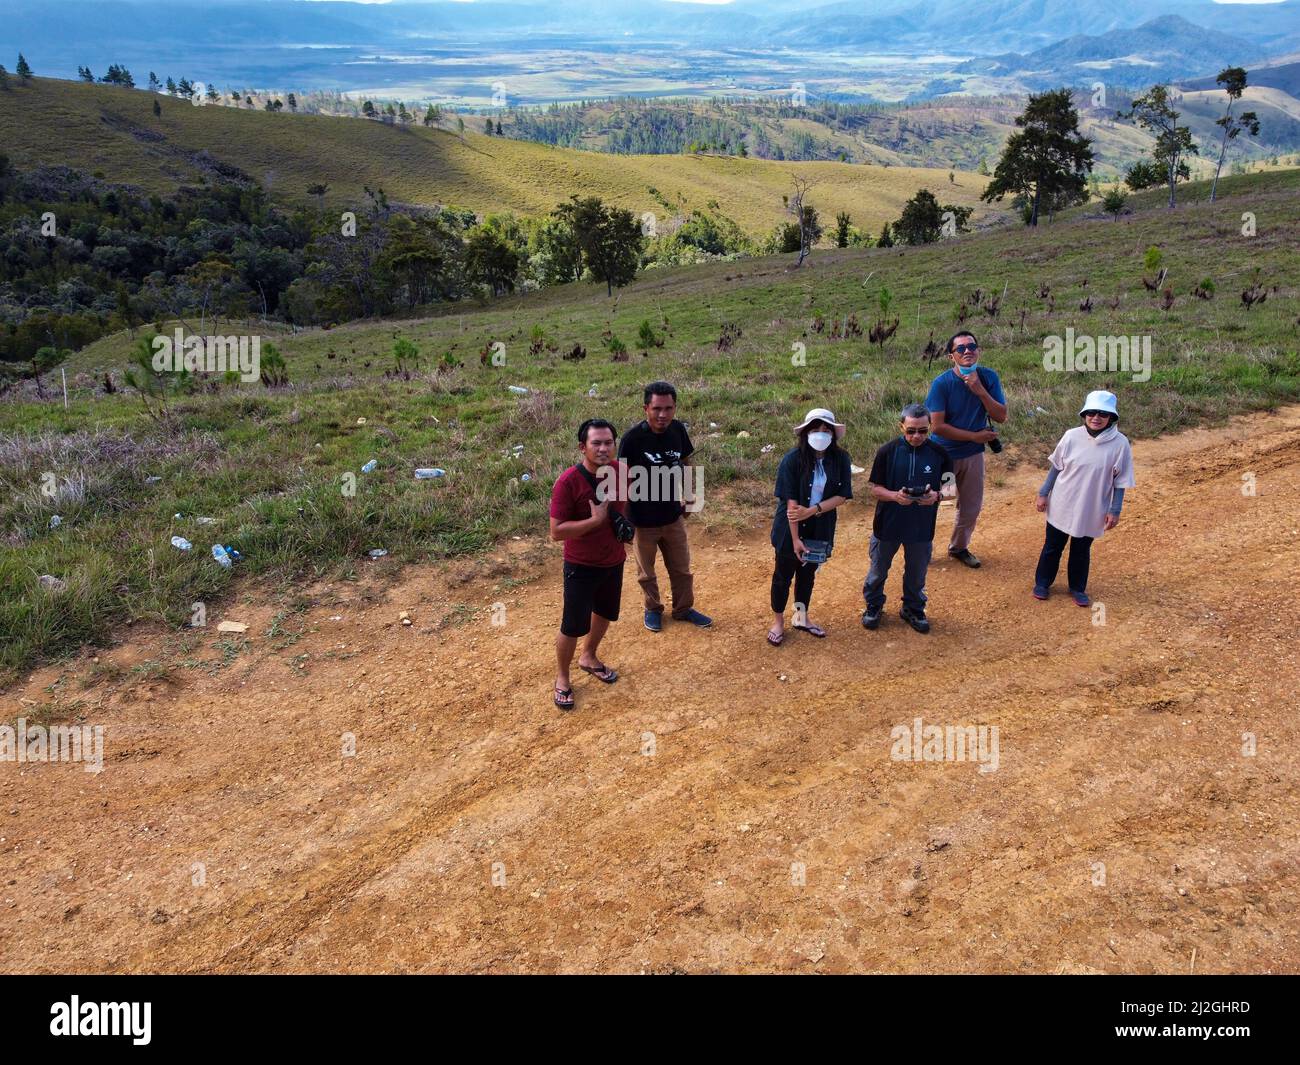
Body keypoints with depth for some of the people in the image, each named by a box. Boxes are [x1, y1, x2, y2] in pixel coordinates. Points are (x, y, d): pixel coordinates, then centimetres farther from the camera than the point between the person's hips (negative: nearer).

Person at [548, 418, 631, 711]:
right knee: (574, 625, 3)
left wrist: (624, 522, 1)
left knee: (605, 613, 23)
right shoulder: (568, 482, -25)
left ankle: (589, 657, 49)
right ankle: (562, 677, 27)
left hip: (614, 561, 6)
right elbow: (556, 531, -24)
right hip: (581, 566, -6)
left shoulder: (620, 470, -8)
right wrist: (595, 520, -30)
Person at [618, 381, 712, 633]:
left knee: (682, 568, 20)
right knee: (646, 572, 18)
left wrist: (688, 495, 9)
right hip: (643, 520, -4)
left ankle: (683, 609, 41)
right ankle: (653, 609, 43)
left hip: (673, 516, 4)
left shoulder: (678, 430, -9)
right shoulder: (632, 438, -23)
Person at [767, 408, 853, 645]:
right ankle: (778, 621, 28)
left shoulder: (840, 459, -10)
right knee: (784, 574, 11)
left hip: (820, 528, 3)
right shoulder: (793, 458, -19)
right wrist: (795, 538, -21)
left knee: (808, 573, 19)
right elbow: (791, 501, -20)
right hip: (791, 527, -3)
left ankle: (801, 617, 38)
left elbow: (842, 496, -10)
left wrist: (812, 510, -23)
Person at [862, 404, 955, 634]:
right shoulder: (887, 451, -13)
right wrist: (895, 496, -28)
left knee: (917, 573, 18)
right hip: (887, 525, -1)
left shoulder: (939, 454, -9)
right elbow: (875, 488, -8)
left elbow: (948, 488, -1)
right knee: (878, 570, 17)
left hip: (922, 527, 1)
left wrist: (936, 496, -24)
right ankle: (873, 606, 40)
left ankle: (913, 609, 41)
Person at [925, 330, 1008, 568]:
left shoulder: (988, 377, -8)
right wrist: (975, 436, -19)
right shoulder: (941, 383, -20)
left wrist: (980, 391, -25)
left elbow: (1001, 416, -11)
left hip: (973, 454, 4)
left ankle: (959, 547, 39)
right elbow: (937, 426, -22)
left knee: (971, 508, 16)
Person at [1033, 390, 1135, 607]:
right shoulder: (1072, 436, -11)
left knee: (1081, 551, 16)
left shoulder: (1120, 443, -13)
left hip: (1091, 511, -1)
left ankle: (1077, 588, 35)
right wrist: (1043, 494, 2)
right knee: (1052, 547, 16)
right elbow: (1055, 467, 0)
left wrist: (1115, 510, -5)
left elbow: (1120, 481, -6)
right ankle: (1042, 583, 35)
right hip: (1062, 506, 1)